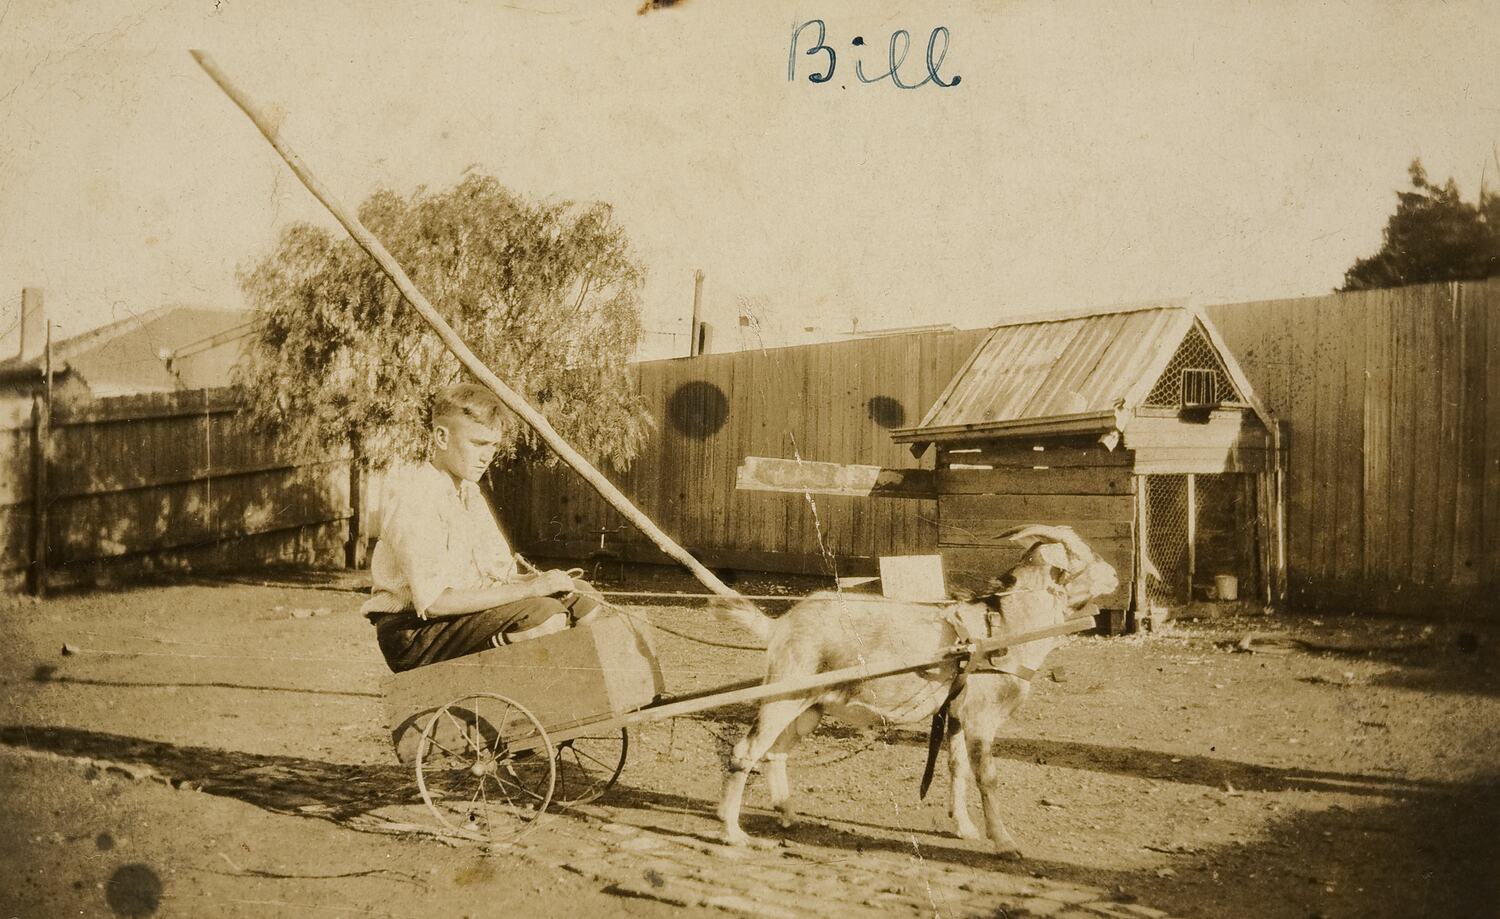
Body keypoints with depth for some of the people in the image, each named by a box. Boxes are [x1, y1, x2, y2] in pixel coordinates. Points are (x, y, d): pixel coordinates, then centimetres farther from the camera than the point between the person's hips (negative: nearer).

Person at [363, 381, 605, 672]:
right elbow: (433, 601, -26)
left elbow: (501, 576, 13)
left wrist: (539, 580, -11)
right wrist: (531, 588, -26)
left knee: (584, 599, 0)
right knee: (543, 615, -28)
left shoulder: (470, 494, 15)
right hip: (414, 635, -9)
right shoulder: (412, 498, -17)